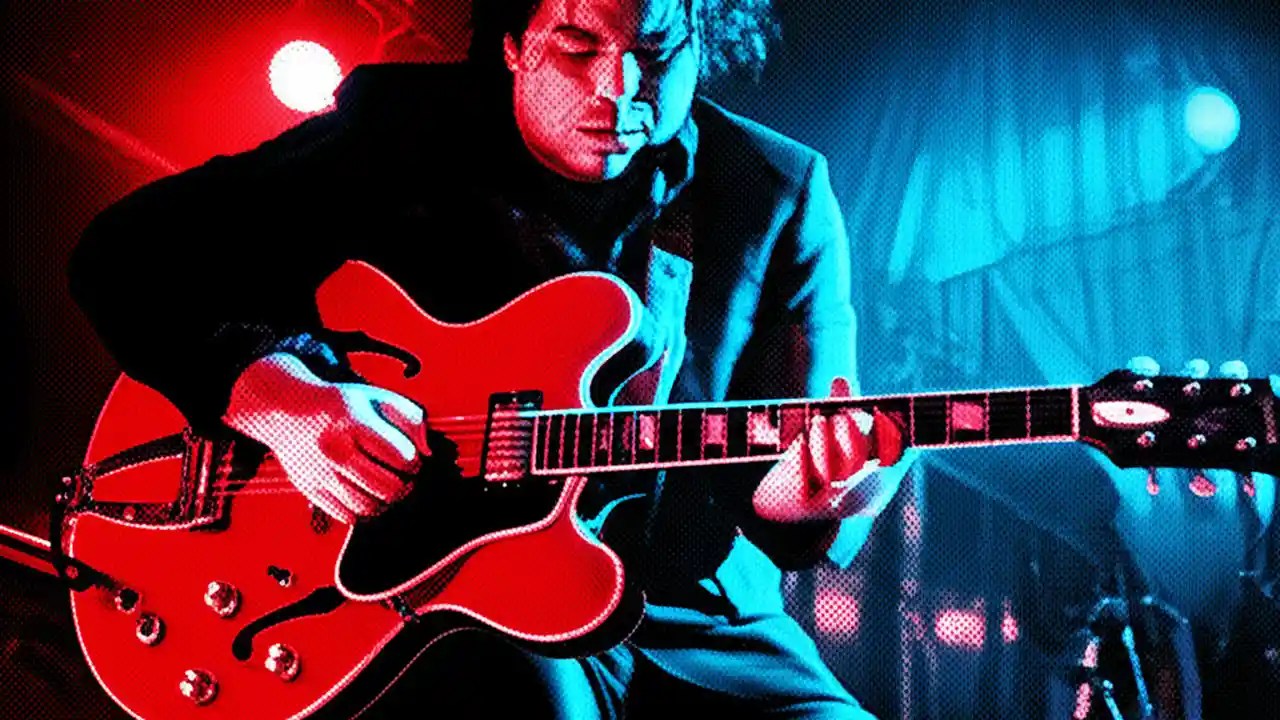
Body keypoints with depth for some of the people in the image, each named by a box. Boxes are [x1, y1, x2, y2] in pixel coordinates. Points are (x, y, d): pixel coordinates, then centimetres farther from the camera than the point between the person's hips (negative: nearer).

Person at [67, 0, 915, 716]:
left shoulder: (784, 195, 3)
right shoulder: (398, 129, -1)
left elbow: (780, 467, 3)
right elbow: (126, 254, 0)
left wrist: (805, 494, -22)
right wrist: (274, 391, -18)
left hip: (692, 618, 3)